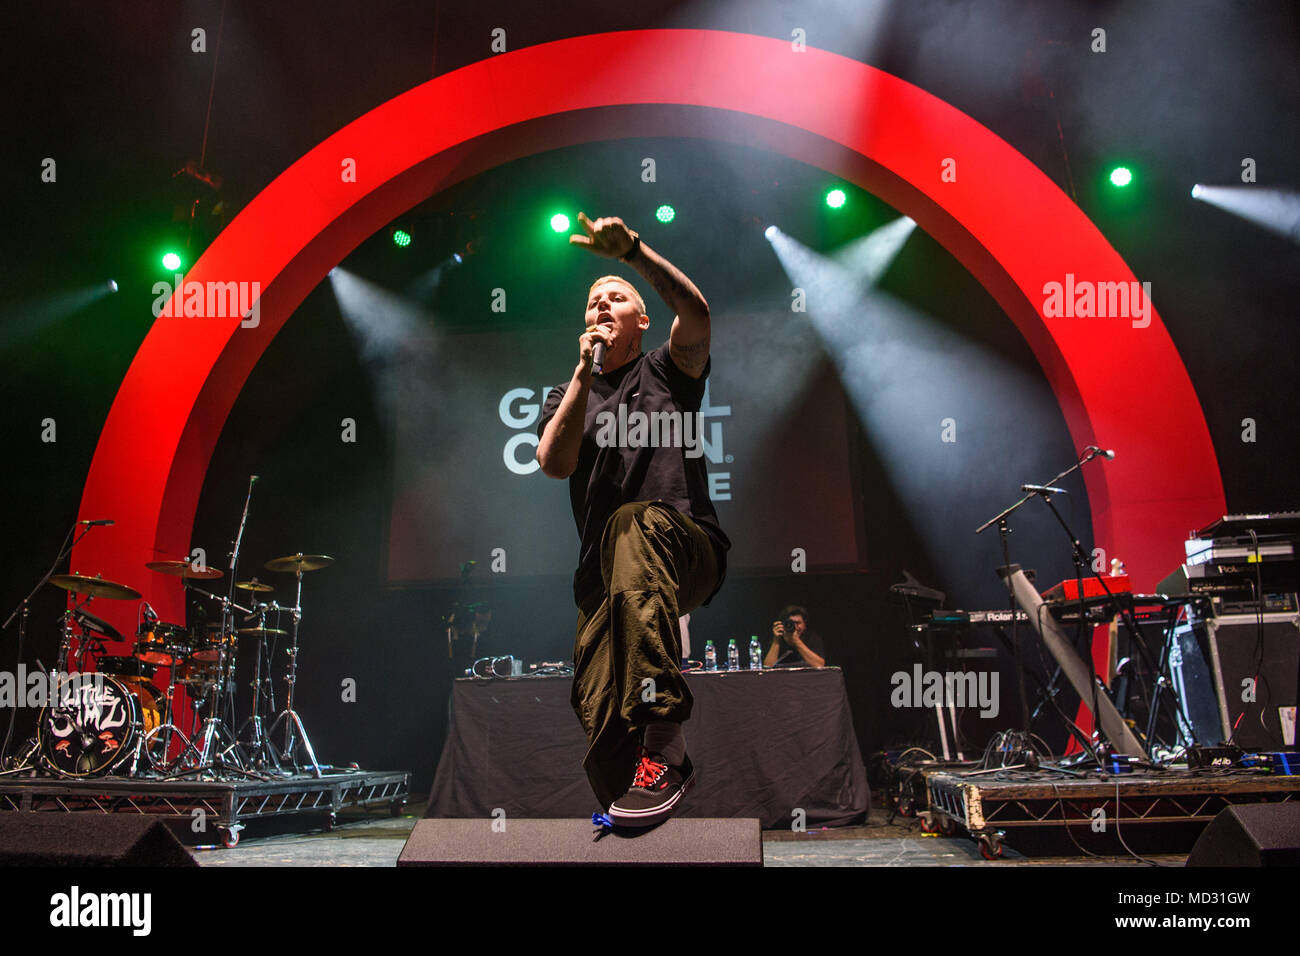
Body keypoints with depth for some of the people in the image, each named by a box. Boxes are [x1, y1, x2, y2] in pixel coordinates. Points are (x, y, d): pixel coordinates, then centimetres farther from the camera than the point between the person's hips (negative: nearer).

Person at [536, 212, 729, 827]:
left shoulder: (668, 372, 17)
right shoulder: (567, 394, 24)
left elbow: (695, 311, -6)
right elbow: (554, 463, 2)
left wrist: (630, 250, -18)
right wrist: (585, 372, -2)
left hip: (688, 550, -3)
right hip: (605, 576, 3)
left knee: (634, 523, -39)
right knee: (600, 714, -18)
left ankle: (660, 742, -43)